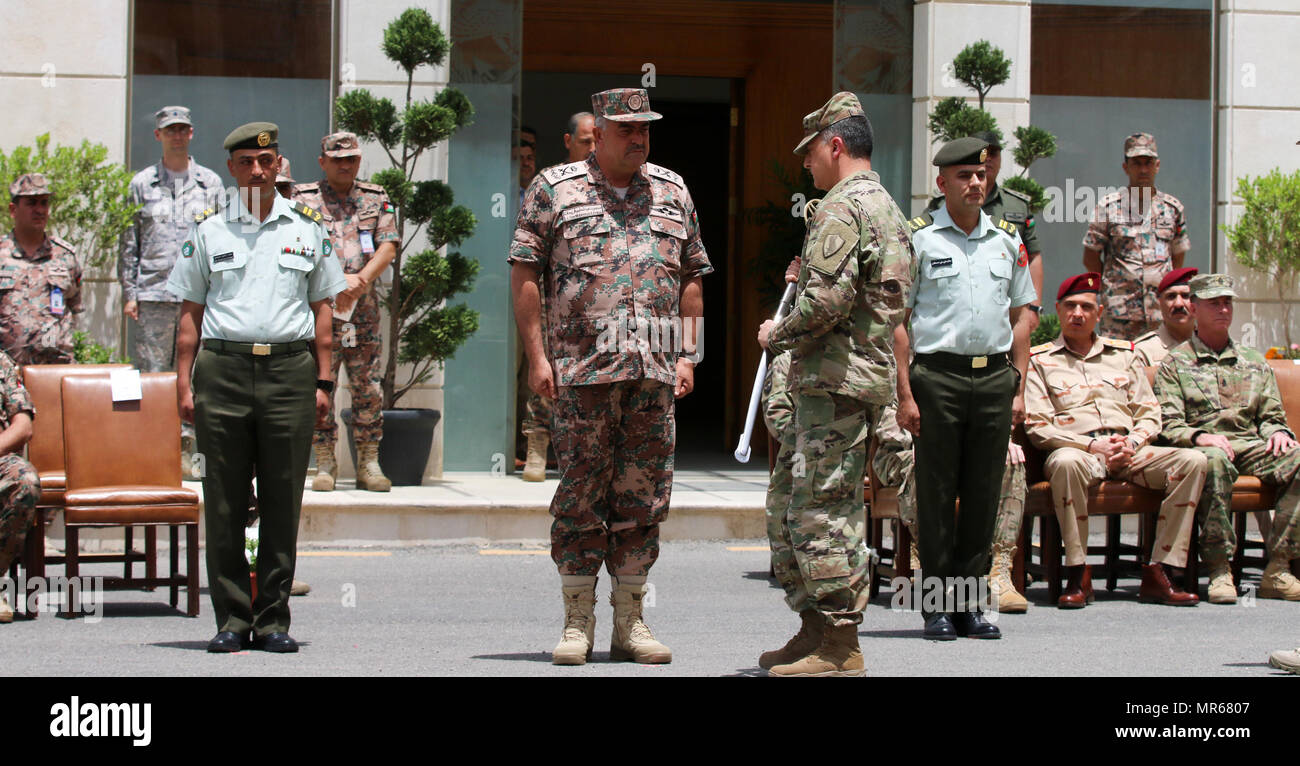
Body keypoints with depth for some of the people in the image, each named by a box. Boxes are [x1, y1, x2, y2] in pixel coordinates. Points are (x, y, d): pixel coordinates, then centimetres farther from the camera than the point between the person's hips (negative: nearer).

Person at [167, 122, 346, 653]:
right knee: (224, 502, -1)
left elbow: (322, 309, 13)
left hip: (289, 369, 0)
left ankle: (274, 619, 7)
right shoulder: (208, 231, 11)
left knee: (283, 503, 1)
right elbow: (190, 312, 11)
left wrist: (323, 381, 6)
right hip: (223, 367, 0)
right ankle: (232, 619, 6)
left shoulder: (307, 227, 12)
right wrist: (184, 384, 2)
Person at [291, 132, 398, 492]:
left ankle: (369, 464, 8)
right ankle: (325, 463, 5)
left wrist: (360, 279, -13)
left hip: (363, 307, 2)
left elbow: (388, 246, 4)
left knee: (369, 386, 2)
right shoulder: (304, 199, 5)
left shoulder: (376, 199, 13)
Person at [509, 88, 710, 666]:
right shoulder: (555, 188, 4)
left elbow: (691, 277, 18)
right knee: (580, 495, -1)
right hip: (582, 367, -3)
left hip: (656, 370, 3)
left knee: (644, 495, 4)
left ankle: (630, 622, 12)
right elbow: (525, 274, 1)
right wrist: (536, 356, -5)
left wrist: (687, 356, 9)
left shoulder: (672, 192, 16)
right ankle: (577, 624, 6)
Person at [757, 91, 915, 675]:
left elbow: (827, 302, -23)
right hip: (870, 370, 10)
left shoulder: (841, 208, -13)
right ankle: (816, 631, 20)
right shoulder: (887, 206, 19)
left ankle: (840, 647, -7)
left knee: (822, 509, -8)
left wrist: (777, 335, -7)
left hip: (832, 376, -10)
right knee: (802, 507, 15)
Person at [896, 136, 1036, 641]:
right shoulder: (918, 239, 0)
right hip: (938, 375, -4)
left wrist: (1019, 388, 10)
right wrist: (905, 393, -9)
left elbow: (1021, 317, 18)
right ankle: (938, 607, 6)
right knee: (936, 492, -1)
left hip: (995, 376, 4)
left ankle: (969, 602, 13)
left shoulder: (1007, 242, 13)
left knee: (983, 493, 5)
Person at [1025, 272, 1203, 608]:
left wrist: (1131, 443, -7)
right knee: (1065, 463, -41)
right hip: (1077, 450, -4)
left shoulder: (1124, 354, 22)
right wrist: (1092, 445, -12)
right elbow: (1037, 427, 0)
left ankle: (1159, 572, -23)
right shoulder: (1039, 360, 10)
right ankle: (1077, 576, -29)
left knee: (1192, 460, -22)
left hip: (1129, 451, 4)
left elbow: (1150, 415, 16)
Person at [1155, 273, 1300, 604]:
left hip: (1253, 446, 4)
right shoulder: (1174, 363, 13)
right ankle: (1219, 570, -38)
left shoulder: (1254, 363, 26)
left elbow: (1271, 416, 22)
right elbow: (1169, 426, 2)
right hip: (1205, 448, -4)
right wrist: (1199, 436, -19)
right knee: (1215, 461, -42)